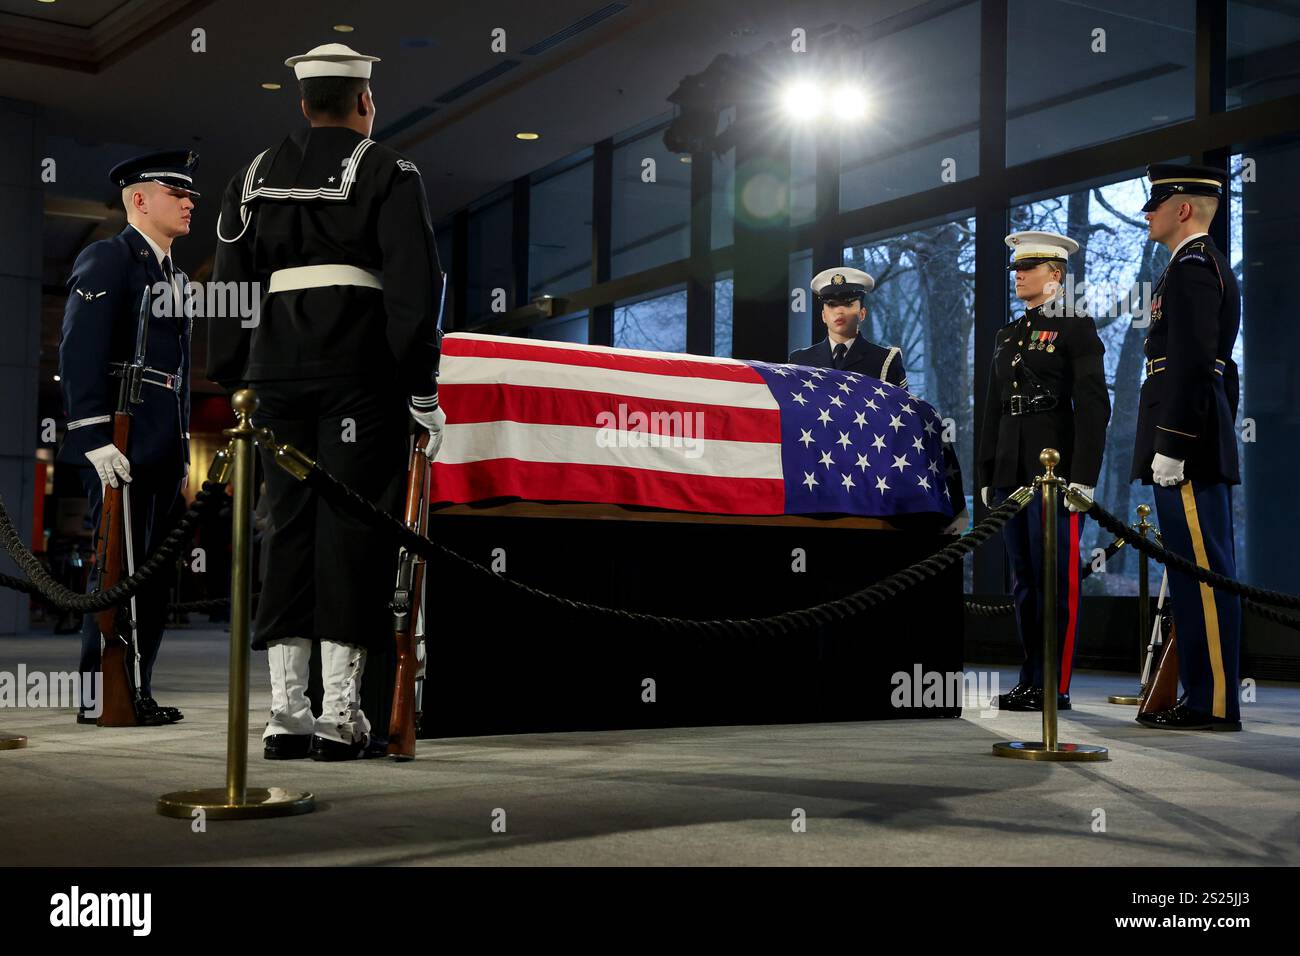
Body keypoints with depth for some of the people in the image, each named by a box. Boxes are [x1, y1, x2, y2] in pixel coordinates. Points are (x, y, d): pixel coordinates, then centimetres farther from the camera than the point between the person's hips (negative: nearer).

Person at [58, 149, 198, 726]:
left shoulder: (175, 275, 22)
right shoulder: (105, 261, -5)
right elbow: (79, 354, -14)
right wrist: (95, 438, -21)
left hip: (164, 448, 9)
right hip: (121, 444, -9)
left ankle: (137, 691, 14)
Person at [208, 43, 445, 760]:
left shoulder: (256, 176, 15)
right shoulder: (387, 172, 0)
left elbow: (228, 290, 14)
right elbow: (412, 288, -8)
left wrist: (230, 385, 17)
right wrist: (422, 391, -7)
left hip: (278, 375, 5)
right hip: (363, 378, -4)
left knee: (291, 527, 8)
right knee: (354, 531, -3)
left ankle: (286, 710, 5)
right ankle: (340, 714, -3)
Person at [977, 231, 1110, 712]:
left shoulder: (1077, 326, -2)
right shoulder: (1009, 334, 19)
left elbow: (1093, 405, -9)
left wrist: (1083, 477, -16)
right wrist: (985, 474, 15)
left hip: (1055, 471, -7)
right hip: (1011, 474, 7)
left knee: (1057, 579, -6)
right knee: (1024, 580, 9)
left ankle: (1055, 687, -2)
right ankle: (1030, 682, 15)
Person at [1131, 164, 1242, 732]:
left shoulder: (1191, 266, -10)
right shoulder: (1210, 265, 22)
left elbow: (1191, 362, -20)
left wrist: (1170, 447, -22)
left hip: (1186, 449, -11)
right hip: (1204, 448, 11)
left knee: (1202, 574, -8)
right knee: (1200, 574, 11)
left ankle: (1214, 705, -5)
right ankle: (1205, 697, 16)